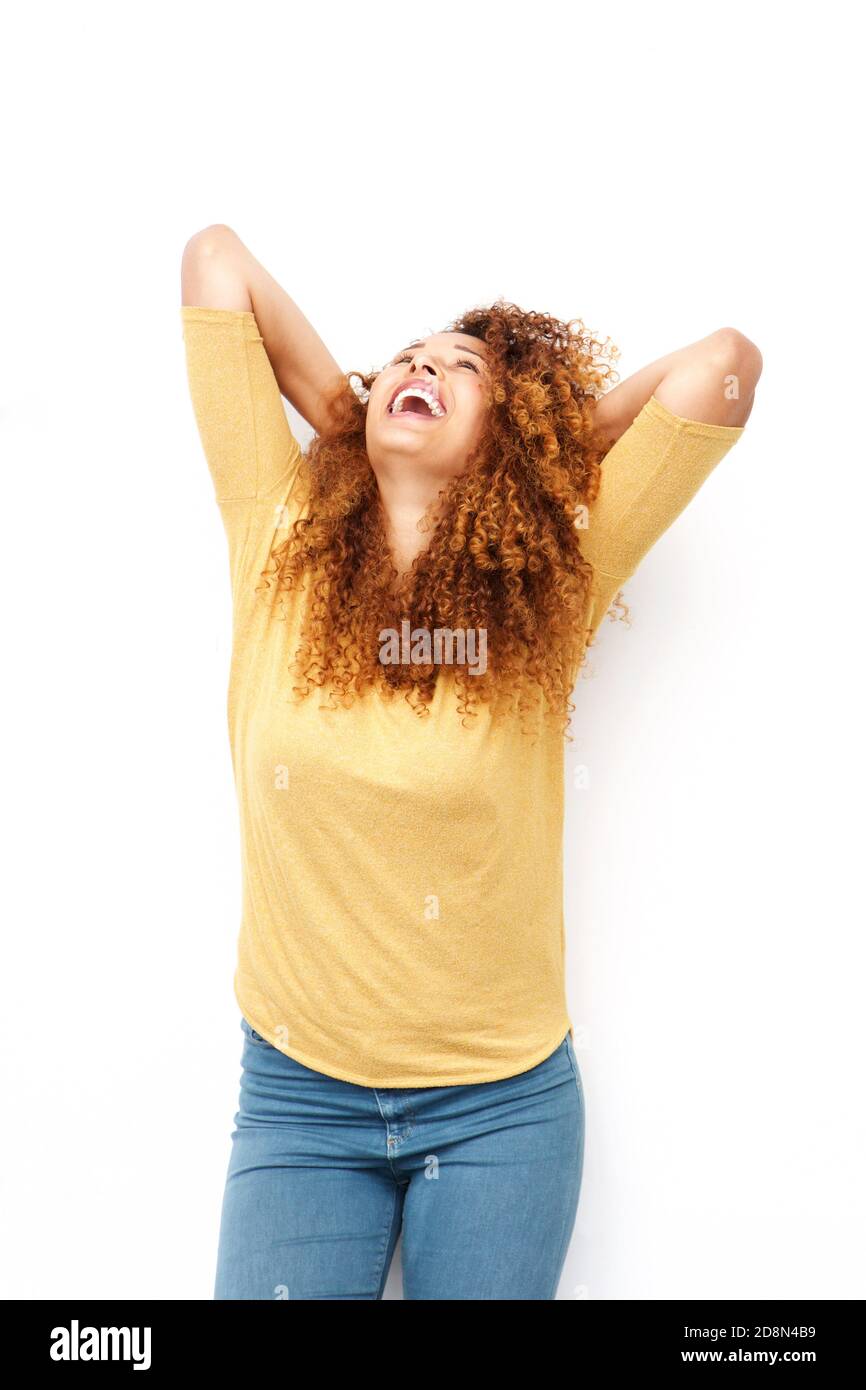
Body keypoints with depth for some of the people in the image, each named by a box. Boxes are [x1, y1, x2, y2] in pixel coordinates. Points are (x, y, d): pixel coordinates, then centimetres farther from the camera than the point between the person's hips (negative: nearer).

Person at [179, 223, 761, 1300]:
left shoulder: (551, 583, -6)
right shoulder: (281, 544, -4)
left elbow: (724, 361, -7)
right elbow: (216, 258, -1)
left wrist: (552, 436, 2)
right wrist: (345, 414, 5)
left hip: (503, 1101, 0)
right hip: (300, 1091, 1)